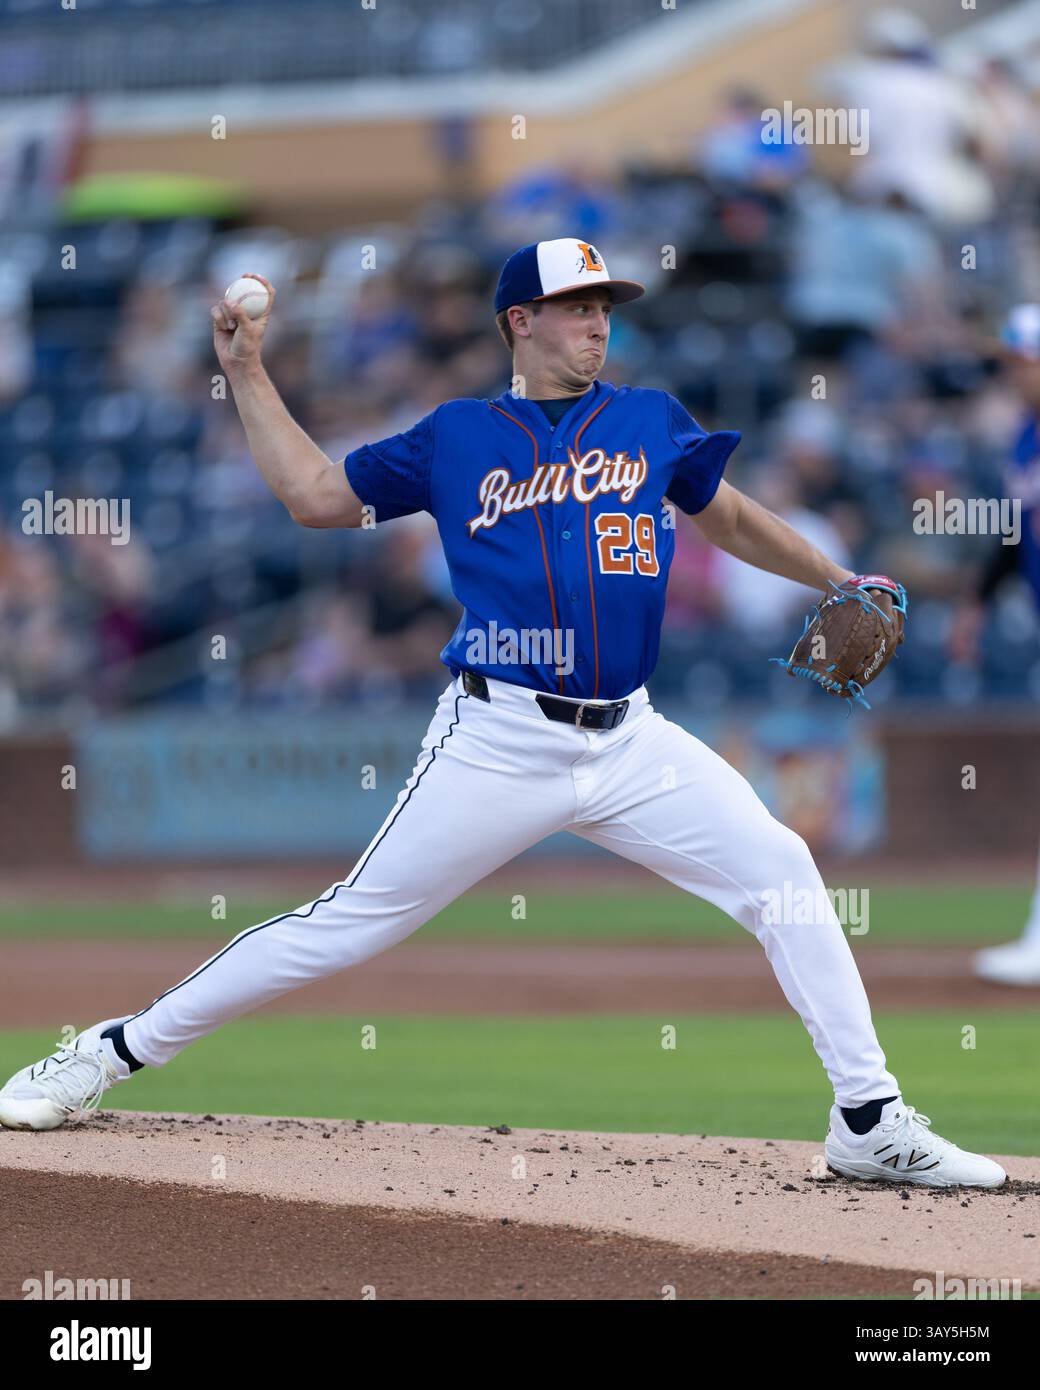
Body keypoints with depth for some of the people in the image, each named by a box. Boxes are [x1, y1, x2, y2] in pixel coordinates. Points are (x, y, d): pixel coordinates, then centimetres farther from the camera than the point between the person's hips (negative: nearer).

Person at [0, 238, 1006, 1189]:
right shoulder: (455, 439, 7)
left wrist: (836, 582, 26)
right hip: (498, 744, -3)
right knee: (350, 923, -4)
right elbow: (313, 494, 12)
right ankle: (113, 1054, 6)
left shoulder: (650, 422, 13)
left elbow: (730, 518, 28)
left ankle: (871, 1122, -3)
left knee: (781, 873, -10)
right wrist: (247, 373, 10)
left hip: (629, 744, 3)